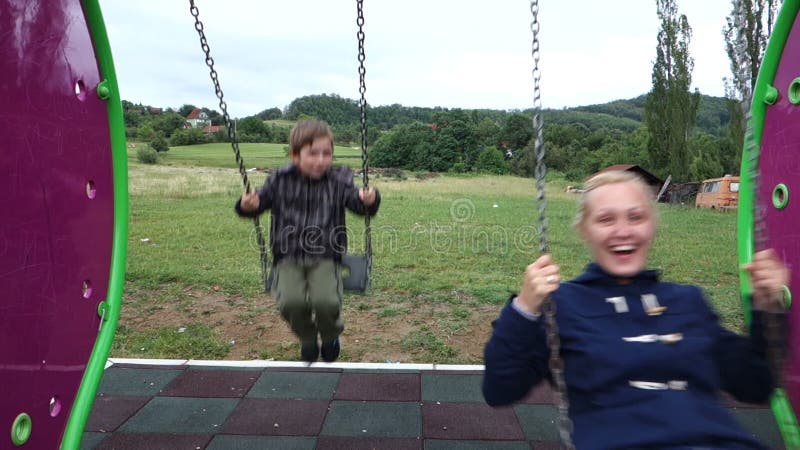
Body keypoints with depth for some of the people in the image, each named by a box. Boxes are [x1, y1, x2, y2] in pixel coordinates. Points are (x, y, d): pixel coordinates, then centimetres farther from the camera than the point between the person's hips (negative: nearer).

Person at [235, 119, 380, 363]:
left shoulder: (338, 181, 2)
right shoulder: (280, 181, 4)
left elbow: (357, 201, -9)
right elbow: (260, 201, 6)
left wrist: (368, 200, -33)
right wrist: (247, 205, -17)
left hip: (325, 258, -1)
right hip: (288, 259, 1)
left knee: (327, 301, -24)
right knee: (291, 302, -24)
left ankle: (331, 336, 14)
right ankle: (307, 338, 13)